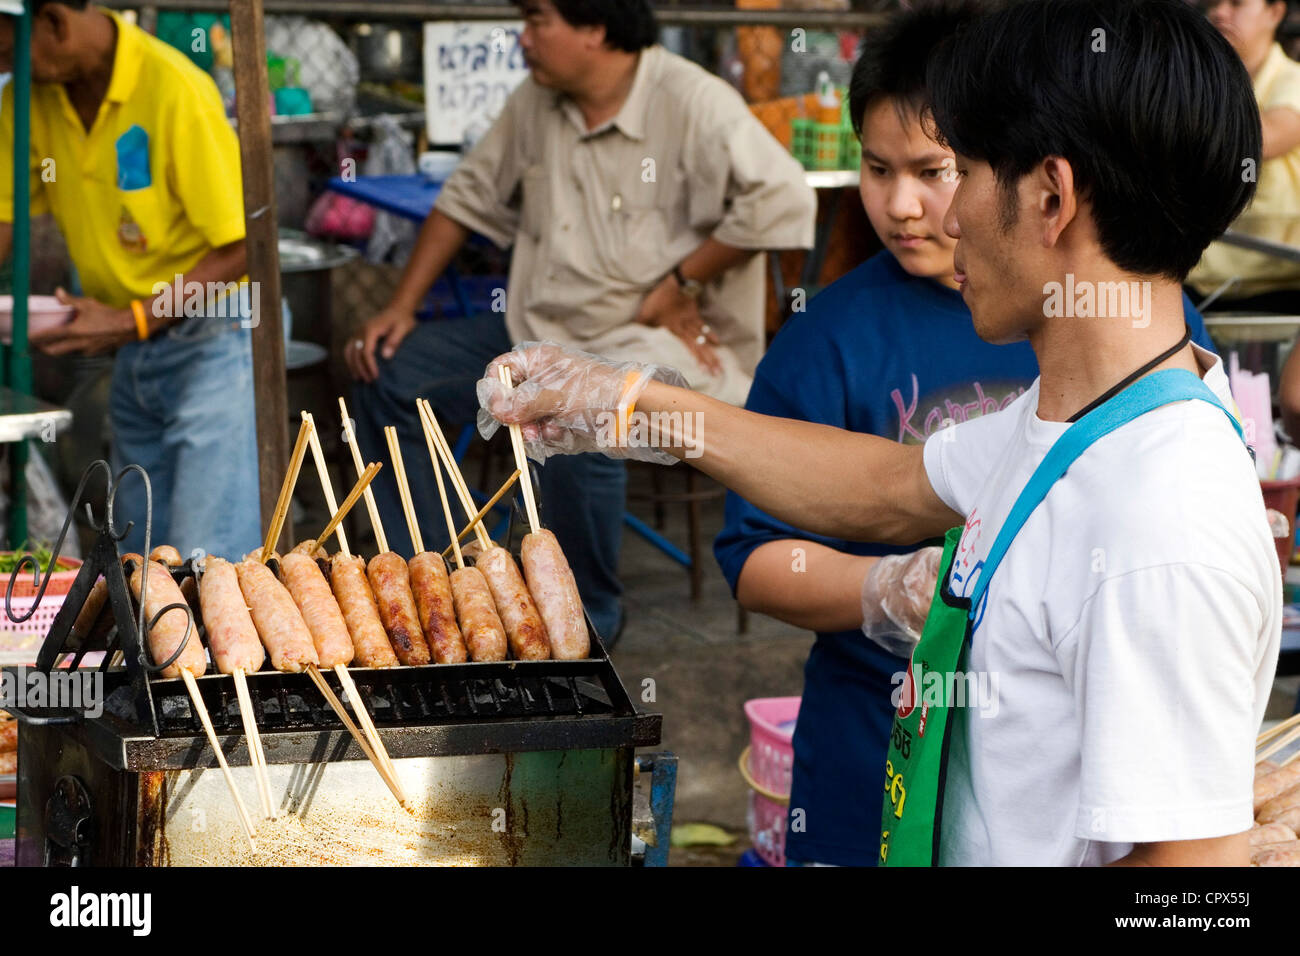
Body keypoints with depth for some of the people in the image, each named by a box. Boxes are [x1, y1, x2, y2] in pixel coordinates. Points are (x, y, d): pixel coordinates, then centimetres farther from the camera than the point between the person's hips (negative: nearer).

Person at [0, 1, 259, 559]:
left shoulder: (173, 89, -21)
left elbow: (241, 247, -18)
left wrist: (132, 321, -23)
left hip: (213, 342, -7)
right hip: (132, 353, 7)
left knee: (207, 564, -13)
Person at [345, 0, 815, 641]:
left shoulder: (692, 103, -17)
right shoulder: (535, 103, 6)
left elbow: (783, 198, -27)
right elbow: (469, 197, 15)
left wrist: (682, 282, -20)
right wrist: (402, 306, 8)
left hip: (659, 340, -8)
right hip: (539, 329, 8)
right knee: (388, 377, -2)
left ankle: (589, 613, -14)